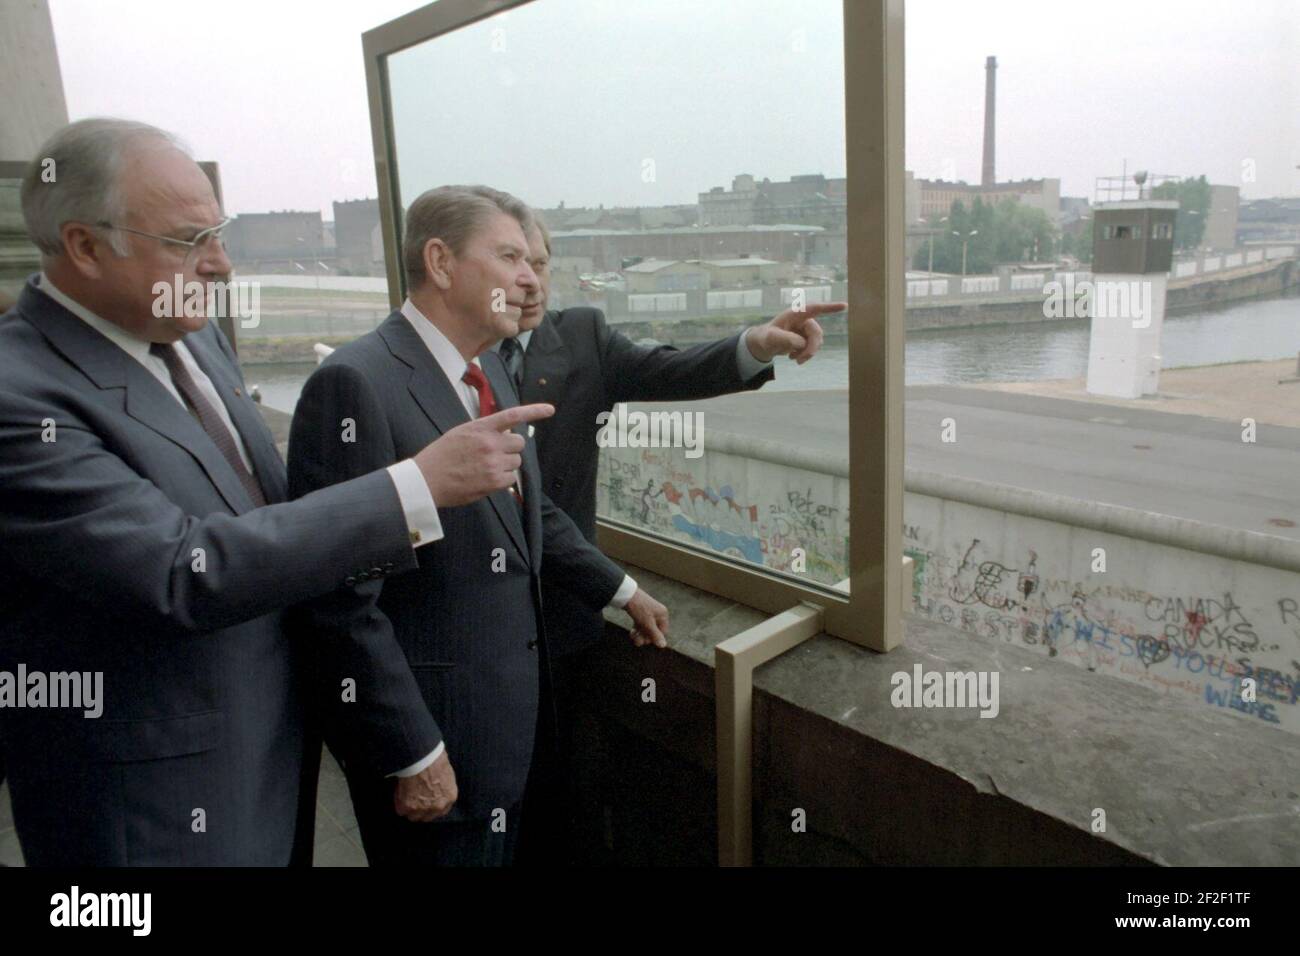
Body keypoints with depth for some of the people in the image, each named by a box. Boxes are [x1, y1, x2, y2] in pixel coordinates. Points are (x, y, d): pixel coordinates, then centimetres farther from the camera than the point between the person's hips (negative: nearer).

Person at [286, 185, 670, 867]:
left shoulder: (488, 374, 6)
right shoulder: (356, 385, -21)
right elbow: (346, 602, -23)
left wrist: (622, 592, 21)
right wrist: (414, 756, -19)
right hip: (433, 734, -8)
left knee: (499, 852, 24)